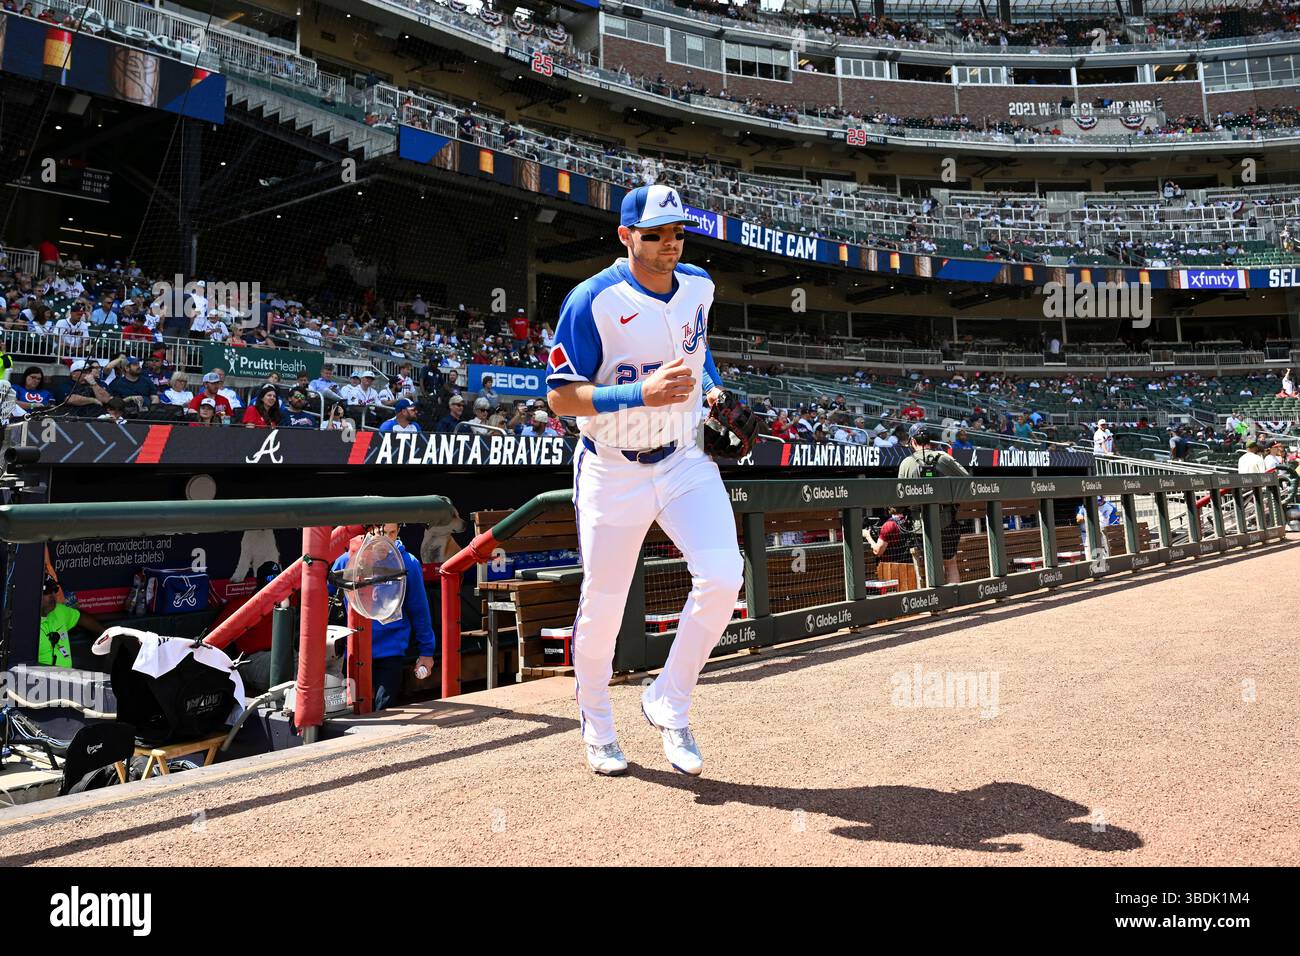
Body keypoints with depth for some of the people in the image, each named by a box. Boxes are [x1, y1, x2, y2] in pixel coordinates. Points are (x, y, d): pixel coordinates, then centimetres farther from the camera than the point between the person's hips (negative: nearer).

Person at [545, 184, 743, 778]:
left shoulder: (698, 286, 2)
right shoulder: (593, 300, -16)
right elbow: (560, 396, -17)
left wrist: (712, 386, 4)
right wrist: (641, 394, -30)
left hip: (685, 461, 4)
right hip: (612, 472, -4)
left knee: (722, 578, -15)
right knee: (602, 607, 5)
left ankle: (669, 705, 9)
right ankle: (597, 728, 31)